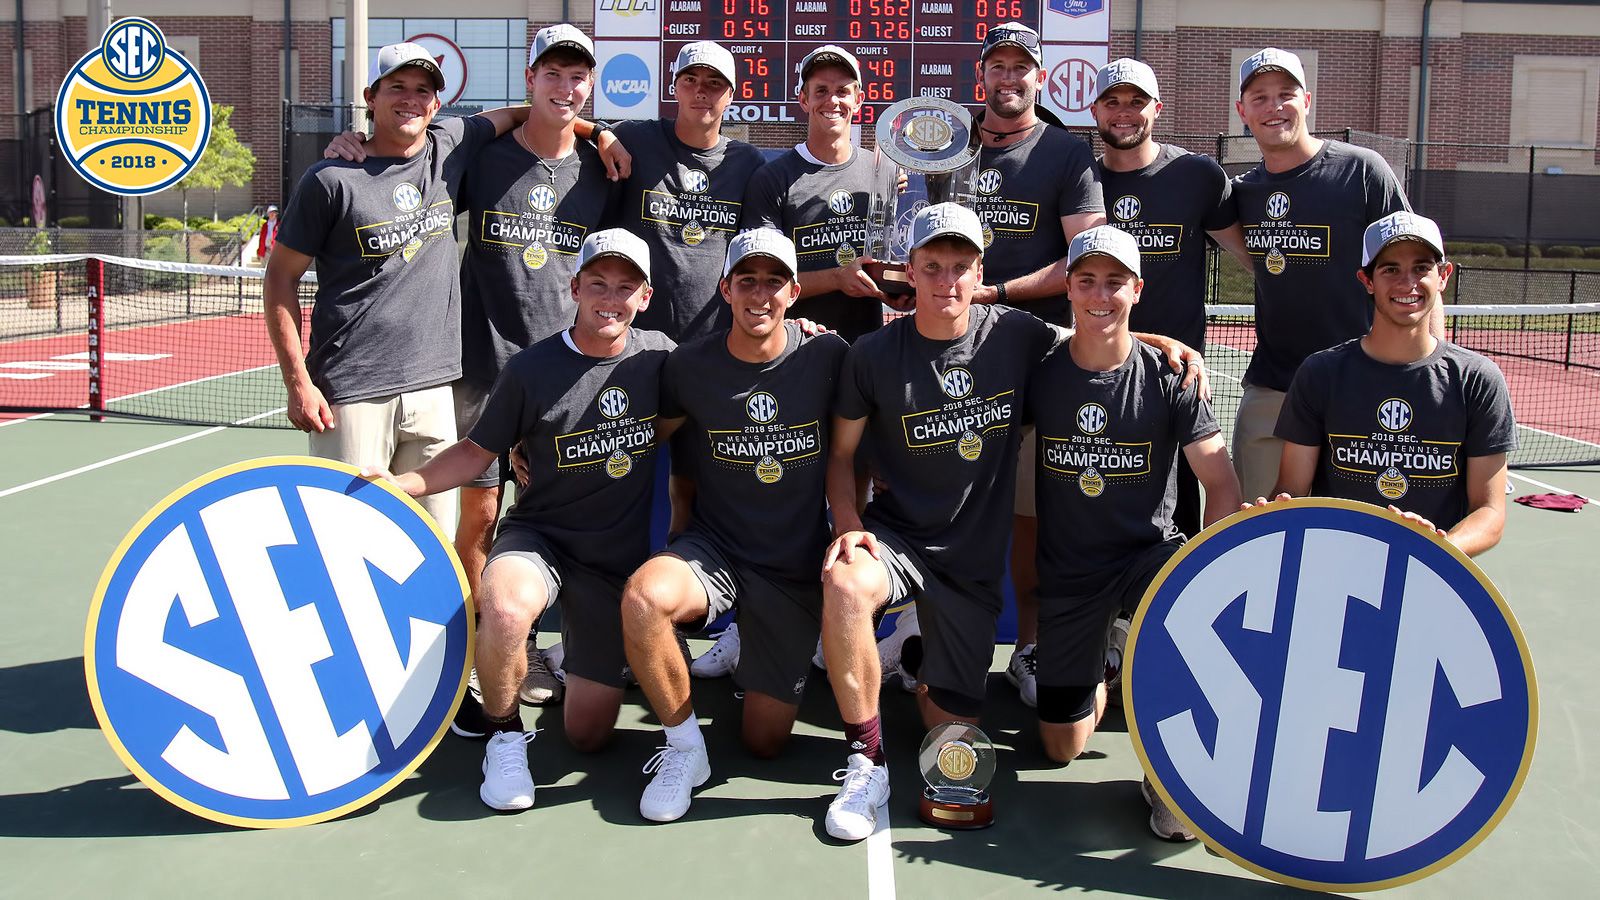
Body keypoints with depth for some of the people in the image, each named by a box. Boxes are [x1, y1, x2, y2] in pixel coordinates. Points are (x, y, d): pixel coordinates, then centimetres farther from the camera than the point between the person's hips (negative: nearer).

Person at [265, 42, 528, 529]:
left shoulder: (451, 148, 7)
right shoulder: (331, 179, -4)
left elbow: (522, 113, 23)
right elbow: (281, 276, 0)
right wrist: (298, 382, -6)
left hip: (432, 389, 4)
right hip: (351, 396, -4)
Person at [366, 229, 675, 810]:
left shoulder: (659, 355, -1)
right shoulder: (532, 369, -9)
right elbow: (479, 452, 1)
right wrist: (400, 483, -14)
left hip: (620, 557, 2)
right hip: (538, 536, -2)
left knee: (587, 734, 2)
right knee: (506, 610, -40)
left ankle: (576, 651, 37)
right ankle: (503, 734, -9)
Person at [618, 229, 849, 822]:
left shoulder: (827, 356, -8)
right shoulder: (690, 366, -7)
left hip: (797, 566, 1)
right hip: (714, 547, 0)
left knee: (765, 741, 3)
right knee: (643, 597, -36)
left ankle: (750, 653, 39)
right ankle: (684, 749, -11)